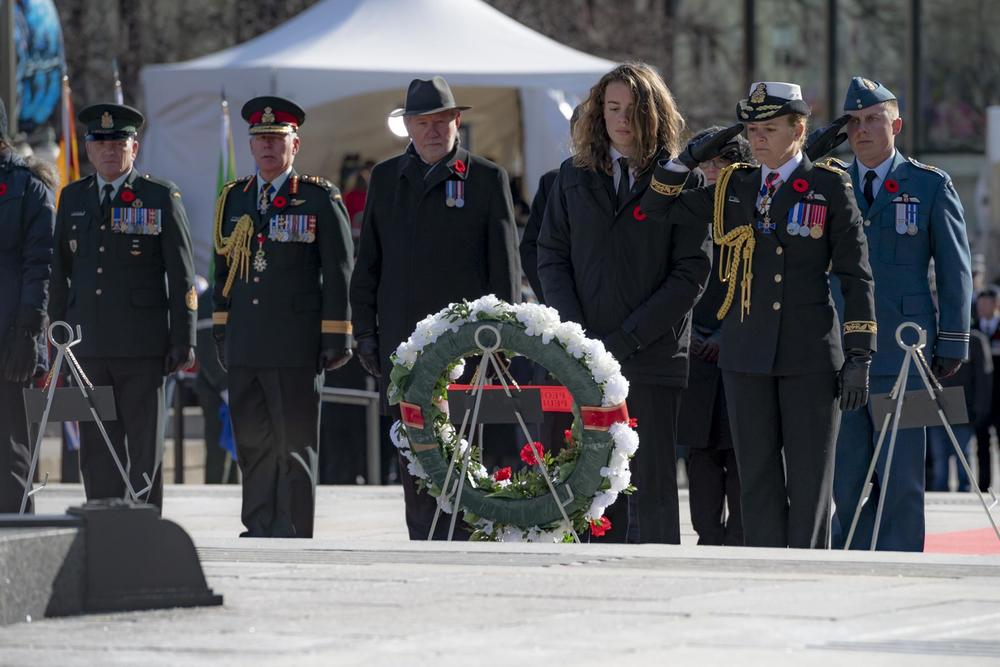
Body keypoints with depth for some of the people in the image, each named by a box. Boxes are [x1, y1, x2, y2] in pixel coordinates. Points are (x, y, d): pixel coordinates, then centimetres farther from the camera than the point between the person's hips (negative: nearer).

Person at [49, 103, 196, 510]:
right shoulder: (73, 198, 13)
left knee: (144, 443, -1)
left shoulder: (161, 197, 1)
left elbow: (181, 275, 0)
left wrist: (183, 340, -5)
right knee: (96, 446, 3)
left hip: (143, 343, -3)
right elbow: (60, 273, 17)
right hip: (88, 343, 4)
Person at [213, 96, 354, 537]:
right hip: (244, 347, 5)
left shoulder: (320, 198, 0)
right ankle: (259, 531, 13)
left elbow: (339, 273, -2)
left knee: (295, 443, -1)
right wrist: (221, 330, 14)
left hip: (296, 344, -4)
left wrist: (335, 337, -7)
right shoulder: (233, 199, 14)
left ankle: (293, 535, 2)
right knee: (252, 442, 6)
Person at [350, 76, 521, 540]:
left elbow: (505, 263, 3)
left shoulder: (486, 179, 4)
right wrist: (365, 331, 10)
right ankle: (423, 542, 6)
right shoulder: (385, 178, 14)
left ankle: (463, 540, -4)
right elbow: (368, 262, 16)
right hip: (402, 340, 3)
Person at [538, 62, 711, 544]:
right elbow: (551, 257, 10)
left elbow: (692, 272, -5)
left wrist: (627, 338, -11)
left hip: (654, 355, -3)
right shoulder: (574, 176, 12)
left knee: (653, 485, -2)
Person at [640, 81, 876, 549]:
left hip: (810, 355, -3)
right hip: (747, 356, 3)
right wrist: (690, 158, 3)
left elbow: (856, 276, -1)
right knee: (757, 478, 4)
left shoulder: (830, 186, 0)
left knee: (809, 480, 0)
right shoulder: (734, 187, 11)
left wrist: (859, 357, -7)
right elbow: (656, 208, 18)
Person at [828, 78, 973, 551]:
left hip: (903, 350, -3)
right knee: (846, 471, 4)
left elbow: (955, 270, 4)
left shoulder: (930, 186, 5)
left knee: (901, 472, -4)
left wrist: (951, 342, -1)